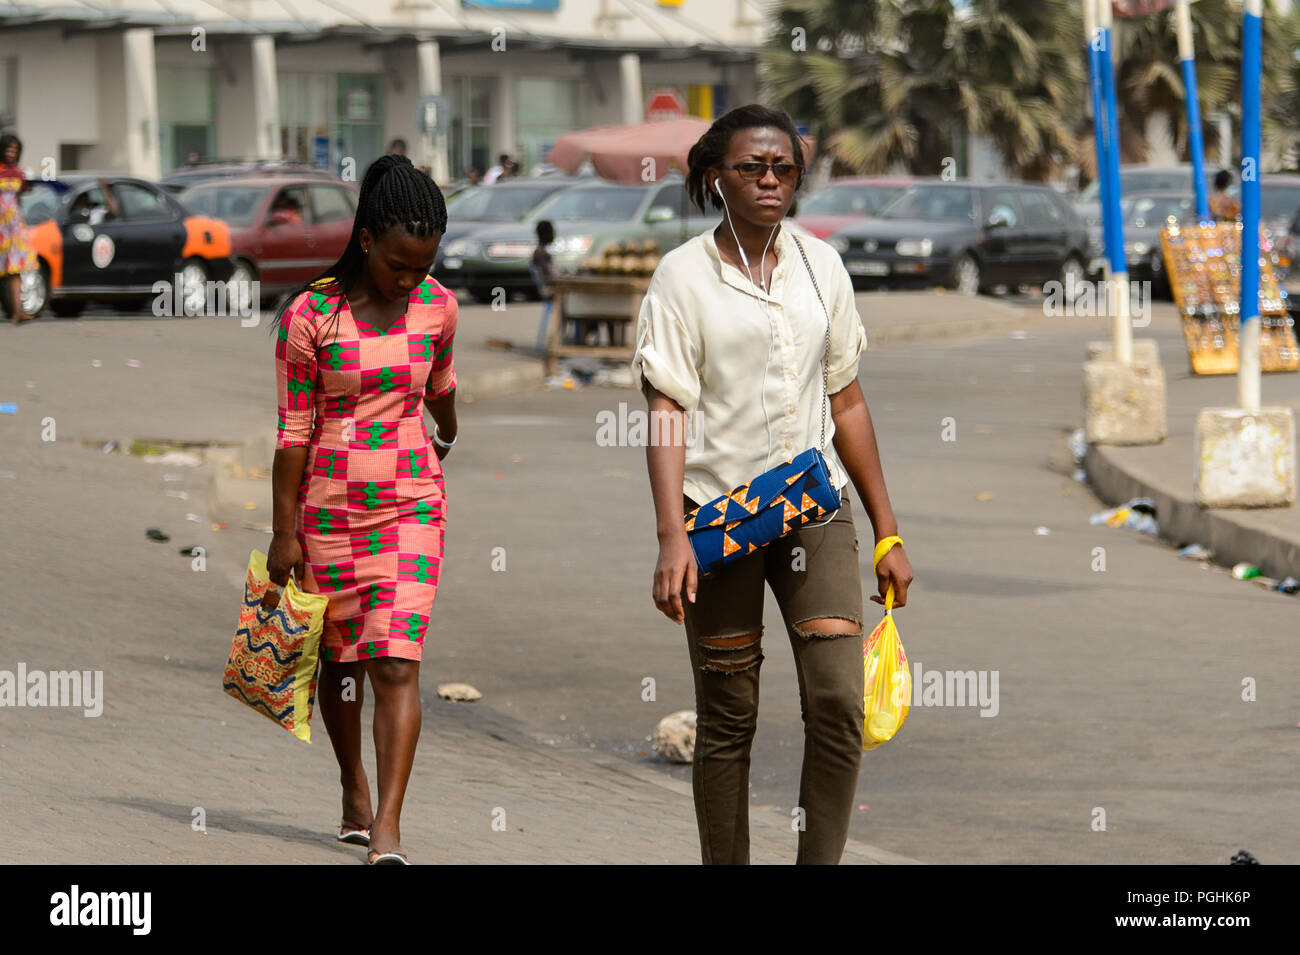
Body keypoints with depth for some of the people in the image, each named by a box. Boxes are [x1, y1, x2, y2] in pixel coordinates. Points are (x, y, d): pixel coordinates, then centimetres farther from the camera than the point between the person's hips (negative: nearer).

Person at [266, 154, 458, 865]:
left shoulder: (437, 307, 0)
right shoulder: (310, 316, -9)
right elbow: (293, 430, -5)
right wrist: (284, 532, -5)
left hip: (411, 506, 1)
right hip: (329, 506, -1)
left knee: (397, 663, -11)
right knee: (340, 659, 12)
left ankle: (387, 829, -16)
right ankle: (354, 794, 32)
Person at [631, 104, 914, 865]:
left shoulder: (821, 265, 10)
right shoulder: (684, 275, -2)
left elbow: (847, 403, 15)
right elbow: (667, 410, -8)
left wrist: (888, 533, 13)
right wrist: (671, 537, -19)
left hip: (817, 512, 3)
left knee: (840, 701, -10)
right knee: (729, 716, 2)